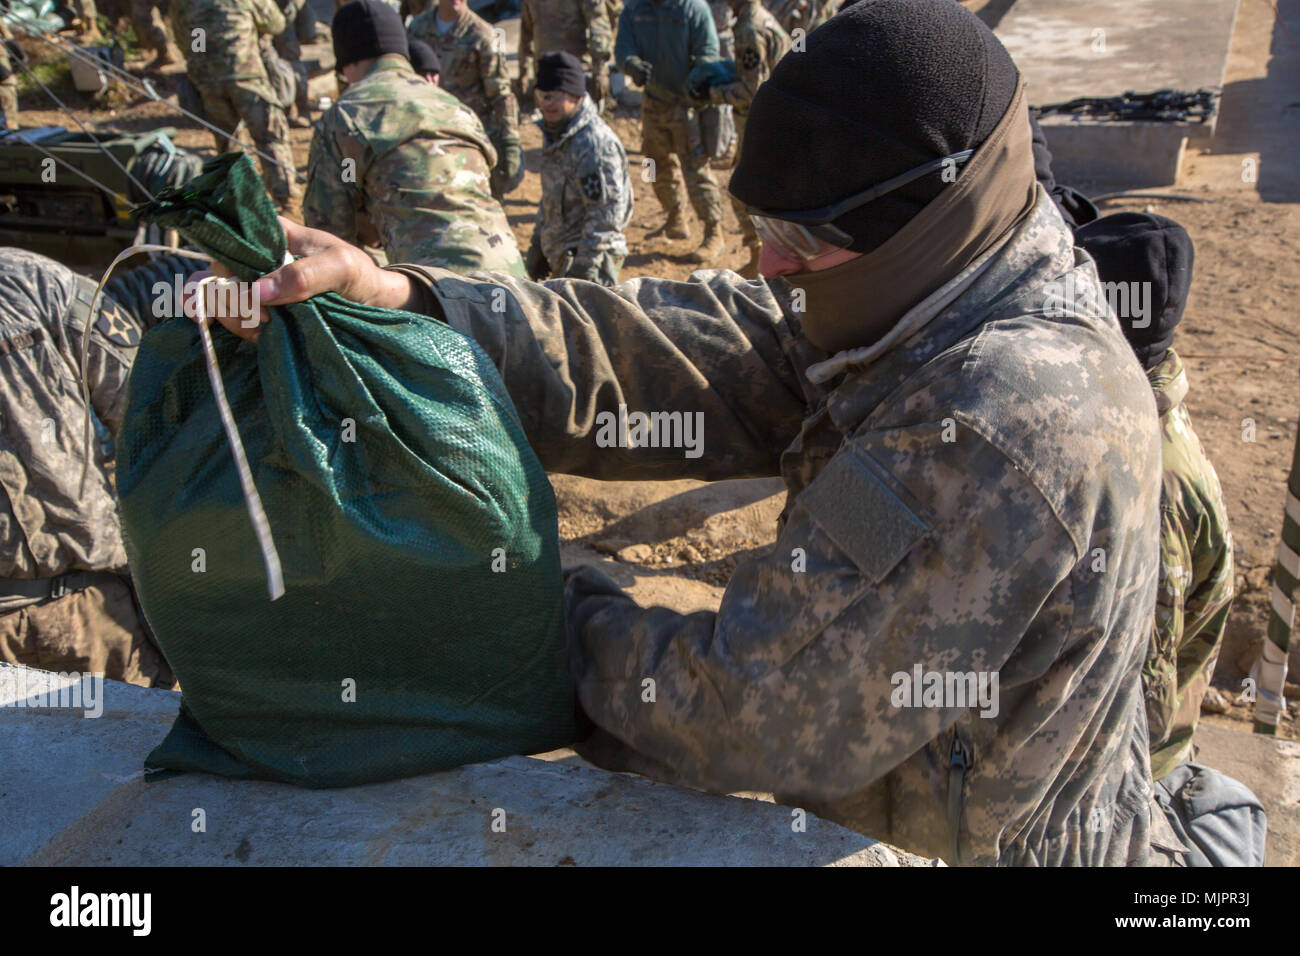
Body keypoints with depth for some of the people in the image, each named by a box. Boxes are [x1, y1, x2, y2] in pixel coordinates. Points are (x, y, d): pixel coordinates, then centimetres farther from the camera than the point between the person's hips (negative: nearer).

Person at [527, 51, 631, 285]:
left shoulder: (594, 142, -20)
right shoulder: (554, 134, 12)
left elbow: (609, 209, -23)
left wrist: (587, 262, -25)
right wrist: (538, 242, 23)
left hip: (592, 258, -10)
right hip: (562, 257, 10)